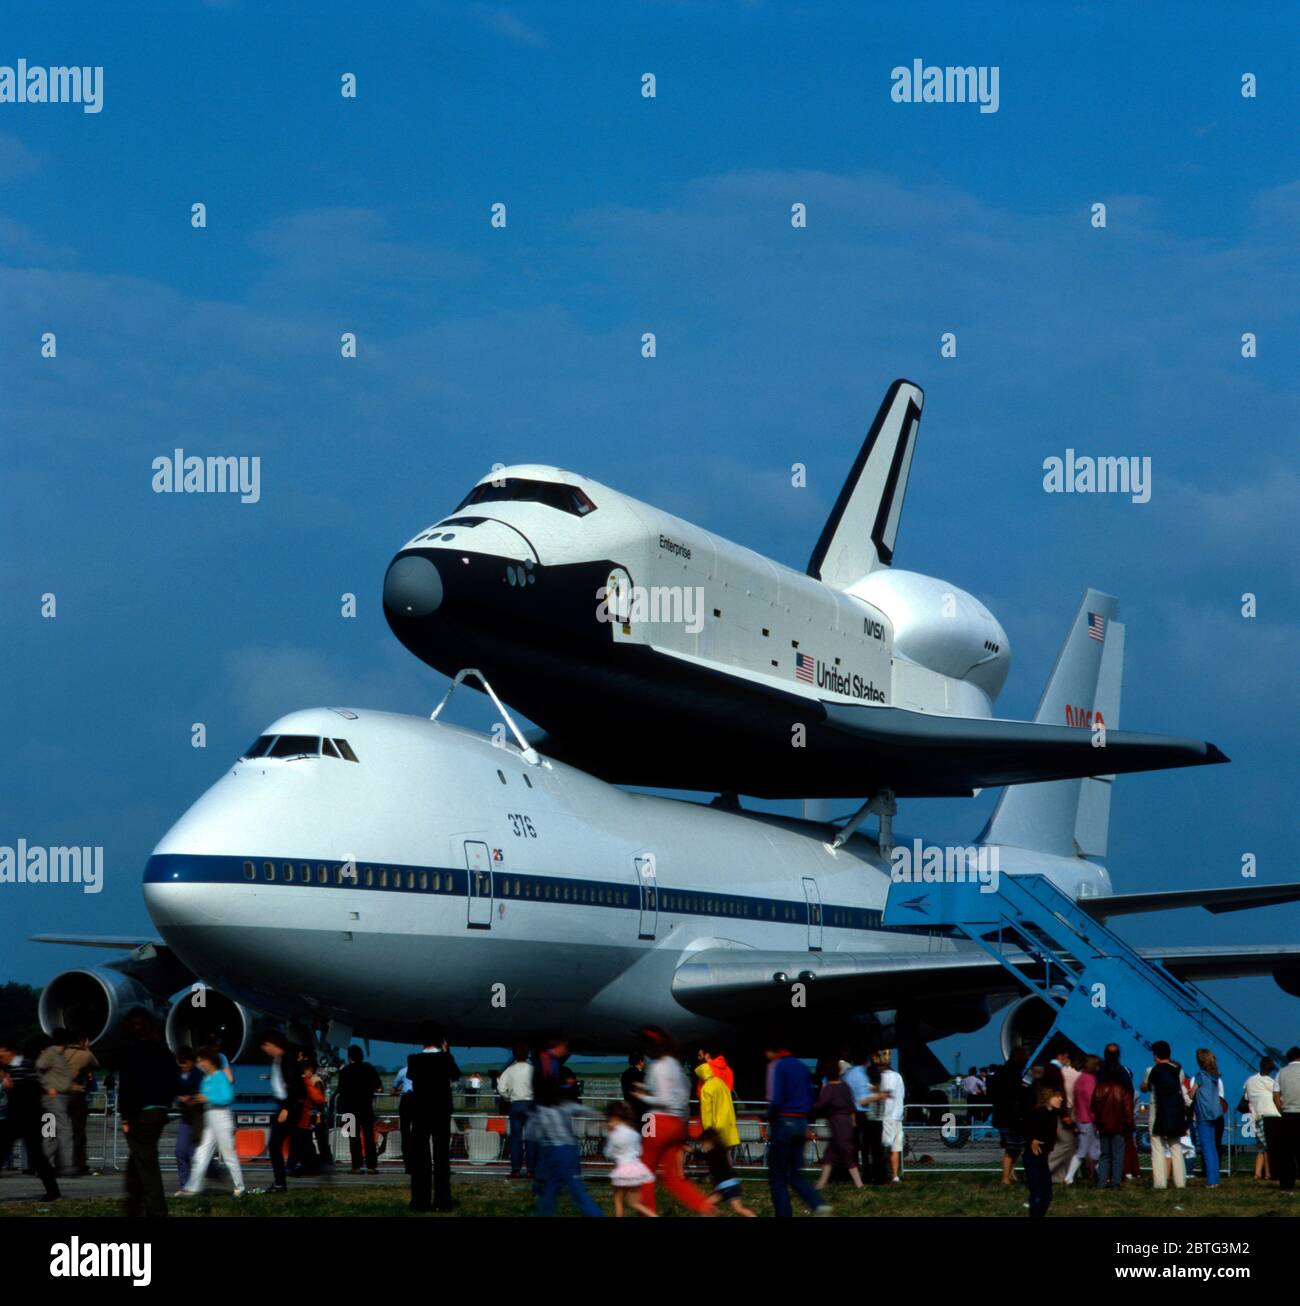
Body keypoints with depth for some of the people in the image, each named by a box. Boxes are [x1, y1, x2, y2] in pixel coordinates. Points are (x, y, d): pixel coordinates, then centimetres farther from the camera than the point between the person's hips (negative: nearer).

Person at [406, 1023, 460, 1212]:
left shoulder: (414, 1059, -7)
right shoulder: (445, 1059, -8)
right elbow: (456, 1075, 11)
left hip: (419, 1113, 0)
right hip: (441, 1113, 0)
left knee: (419, 1156, 3)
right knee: (441, 1157, 3)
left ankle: (420, 1201, -1)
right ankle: (442, 1201, -1)